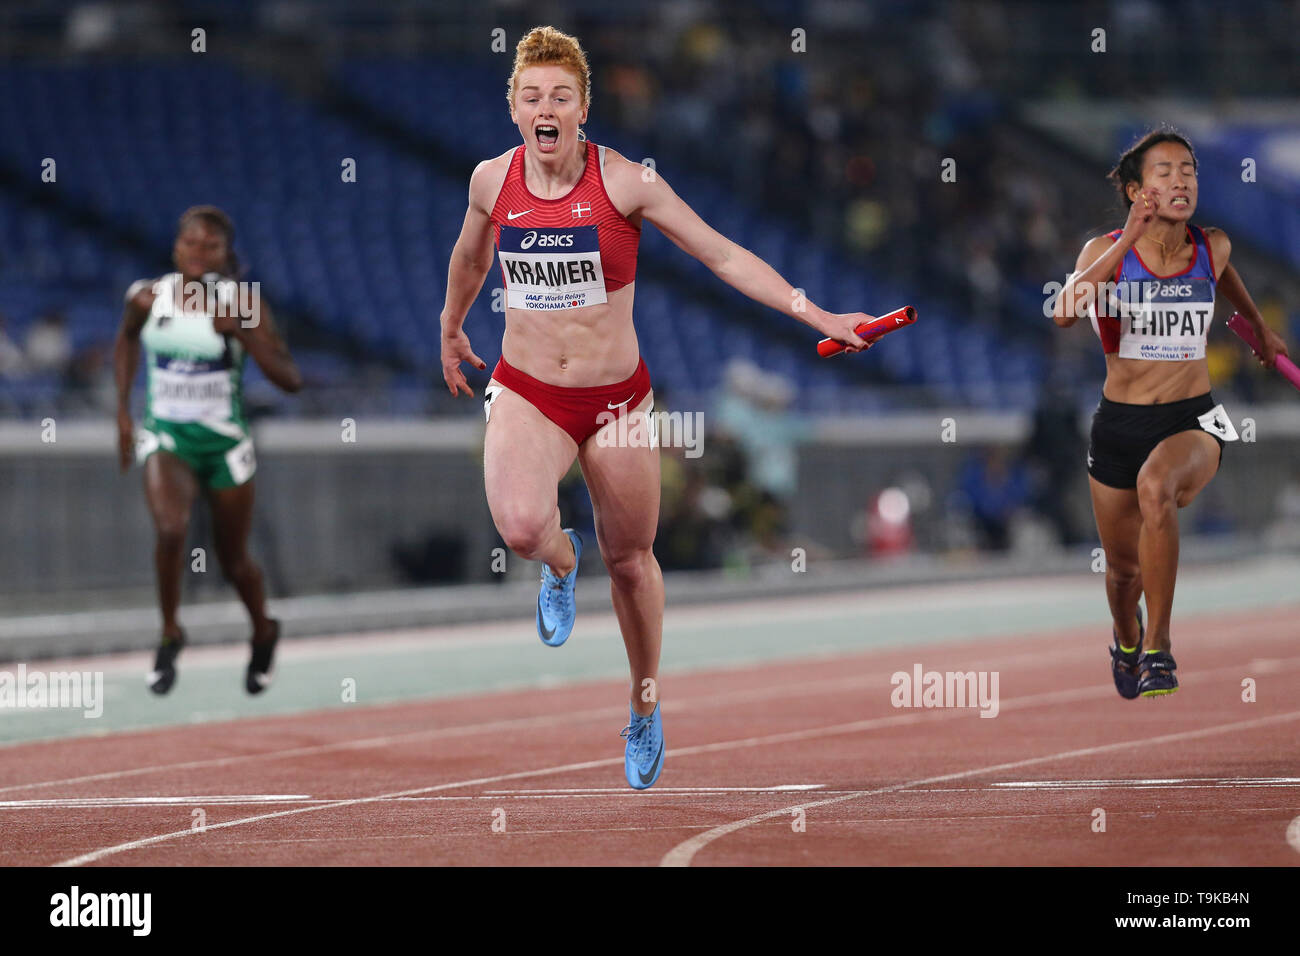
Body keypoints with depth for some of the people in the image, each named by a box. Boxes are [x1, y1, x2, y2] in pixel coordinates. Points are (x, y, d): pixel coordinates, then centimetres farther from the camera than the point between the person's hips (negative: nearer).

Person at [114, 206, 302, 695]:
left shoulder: (241, 302, -12)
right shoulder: (147, 297, -5)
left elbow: (290, 379, -15)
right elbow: (127, 338, 19)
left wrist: (244, 333, -28)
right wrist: (123, 411, 12)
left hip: (225, 440, -1)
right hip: (166, 436, 1)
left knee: (233, 558, 12)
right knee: (170, 529, -27)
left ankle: (264, 633, 44)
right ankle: (170, 636, -5)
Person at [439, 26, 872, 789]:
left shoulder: (625, 182, -11)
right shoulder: (492, 181, -3)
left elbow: (724, 255, -8)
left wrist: (816, 315, -15)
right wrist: (452, 327, 35)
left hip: (617, 397, -1)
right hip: (525, 392, 1)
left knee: (631, 560, 10)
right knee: (520, 525, -28)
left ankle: (646, 708, 36)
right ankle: (562, 560, 12)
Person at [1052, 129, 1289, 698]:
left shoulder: (1212, 247, -2)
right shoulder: (1106, 250, -9)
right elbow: (1063, 312, -29)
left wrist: (1260, 329, 40)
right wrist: (1130, 239, -32)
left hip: (1194, 420, -1)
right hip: (1119, 421, 1)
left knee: (1156, 485, -36)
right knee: (1124, 568, 14)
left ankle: (1158, 647, -26)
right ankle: (1126, 641, 53)